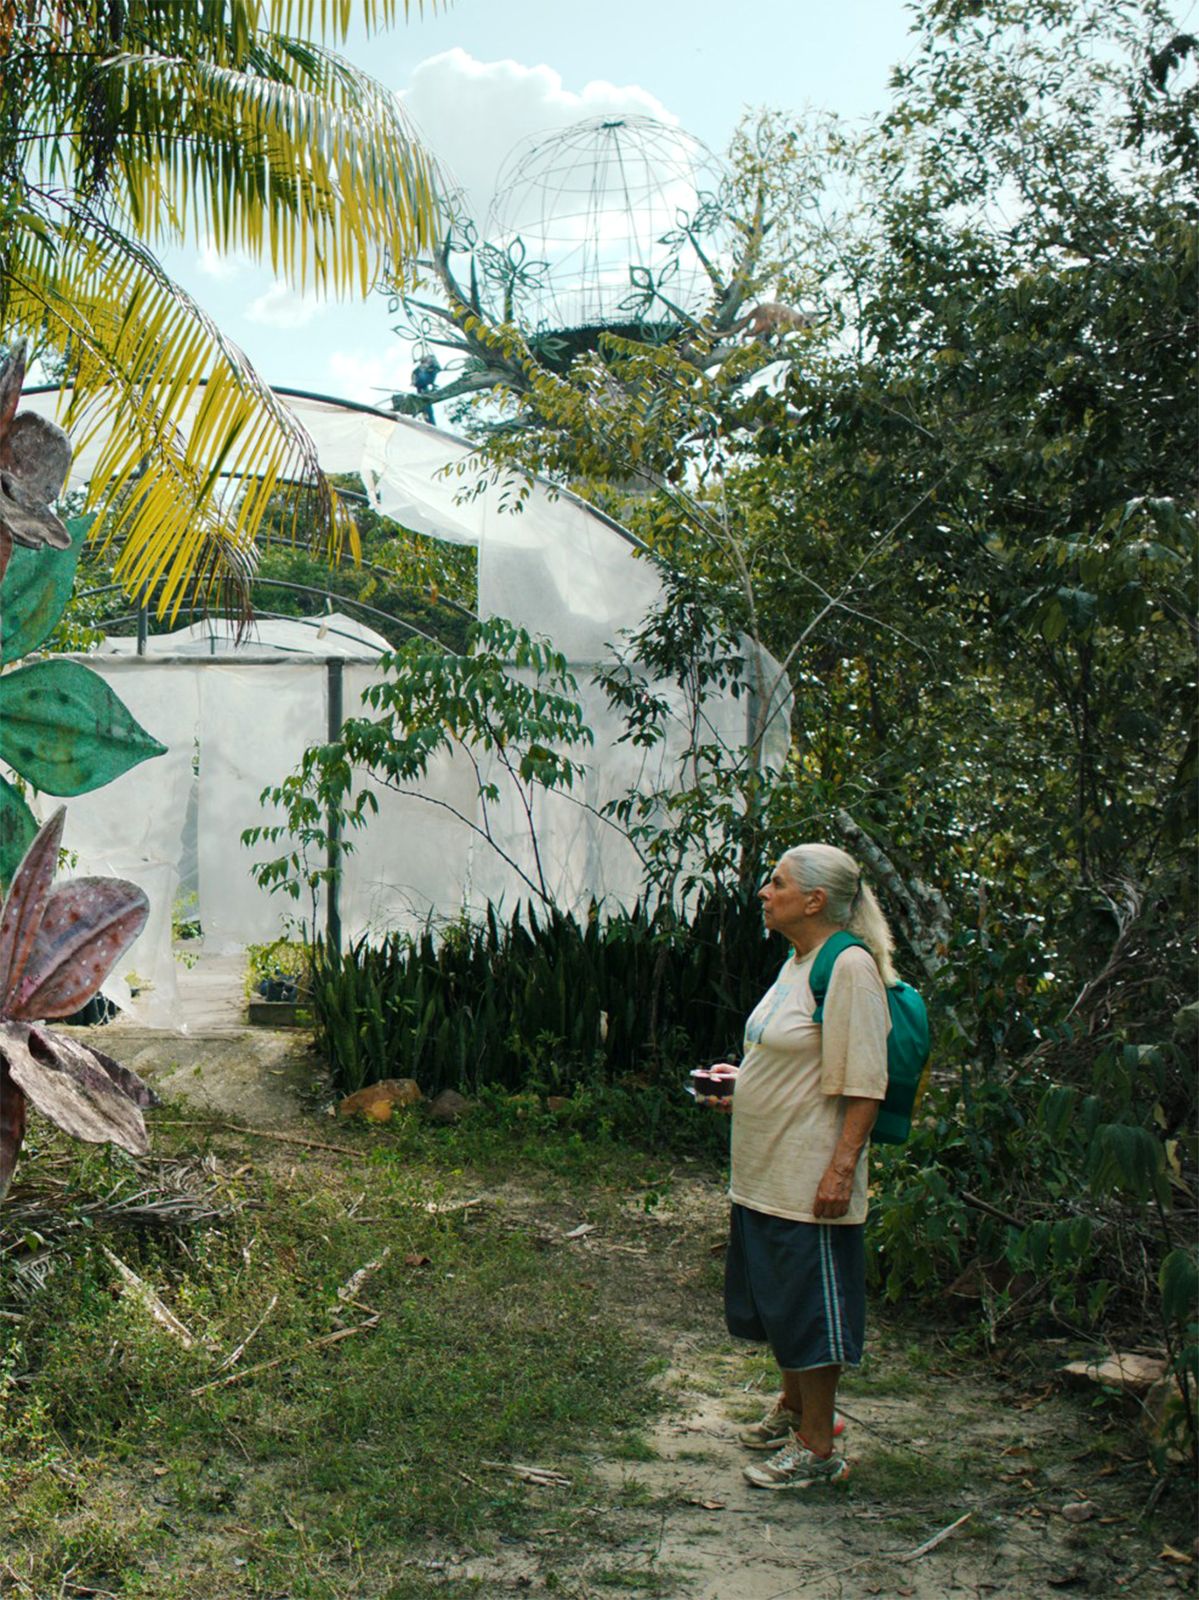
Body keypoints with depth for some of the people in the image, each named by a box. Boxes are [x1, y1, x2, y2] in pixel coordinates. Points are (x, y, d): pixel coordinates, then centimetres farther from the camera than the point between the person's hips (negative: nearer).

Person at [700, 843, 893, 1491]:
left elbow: (864, 1084, -20)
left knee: (811, 1304, 1)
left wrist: (843, 1167, -23)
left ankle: (818, 1447, 14)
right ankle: (794, 1408, 38)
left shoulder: (850, 966, -18)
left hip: (809, 1178, -10)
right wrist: (738, 1085, 11)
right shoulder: (796, 963, 11)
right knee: (773, 1294, 20)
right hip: (764, 1171, 10)